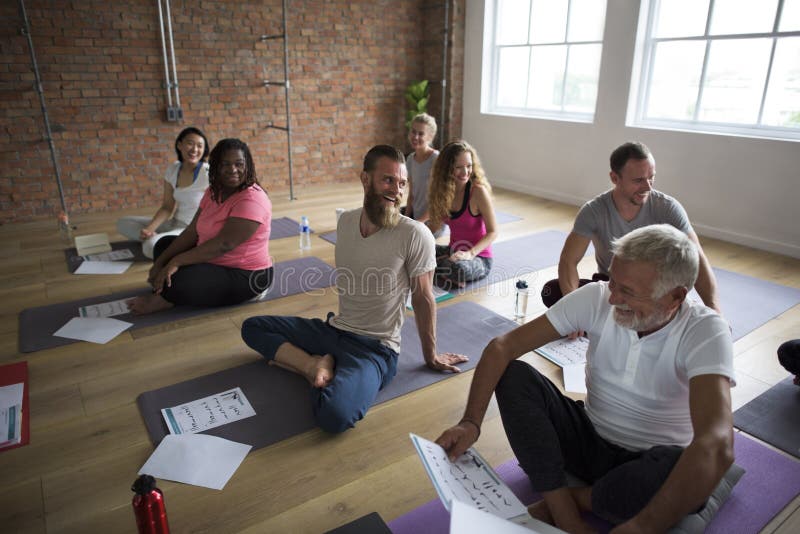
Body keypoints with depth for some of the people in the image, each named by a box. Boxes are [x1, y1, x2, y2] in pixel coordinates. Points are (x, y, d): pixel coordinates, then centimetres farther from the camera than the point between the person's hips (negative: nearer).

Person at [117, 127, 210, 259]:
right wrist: (149, 229, -13)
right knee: (123, 224, 8)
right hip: (175, 224, 7)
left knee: (151, 246, -31)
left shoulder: (207, 172, -16)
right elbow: (167, 208, 3)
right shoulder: (173, 170, 3)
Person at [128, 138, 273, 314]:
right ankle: (163, 289, -4)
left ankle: (166, 298, 3)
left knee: (178, 282, -28)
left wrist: (176, 262, -28)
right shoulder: (214, 191, 5)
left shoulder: (252, 199, -23)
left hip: (245, 275, -9)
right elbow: (192, 232, 3)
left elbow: (224, 244, -30)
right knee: (164, 244, 17)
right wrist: (161, 262, -6)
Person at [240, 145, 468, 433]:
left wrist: (431, 356, 2)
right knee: (252, 327, 7)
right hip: (333, 329, 7)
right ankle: (315, 364, -10)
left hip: (375, 347, -7)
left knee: (335, 414, -34)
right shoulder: (346, 220, 3)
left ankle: (316, 367, -3)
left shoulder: (415, 235, -17)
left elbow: (423, 298, -7)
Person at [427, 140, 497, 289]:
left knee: (458, 268, -38)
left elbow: (492, 232, -15)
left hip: (479, 257, -4)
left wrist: (470, 253, -28)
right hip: (453, 251, 5)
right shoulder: (442, 190, -1)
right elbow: (435, 224, 8)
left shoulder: (478, 191, -18)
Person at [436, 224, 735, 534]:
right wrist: (471, 422, -30)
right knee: (514, 374, -20)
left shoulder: (706, 332, -23)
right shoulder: (597, 298, -16)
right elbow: (502, 346, -18)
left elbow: (717, 445, -40)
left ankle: (562, 500, -13)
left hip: (650, 463, -2)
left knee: (683, 469, -38)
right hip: (590, 439, 3)